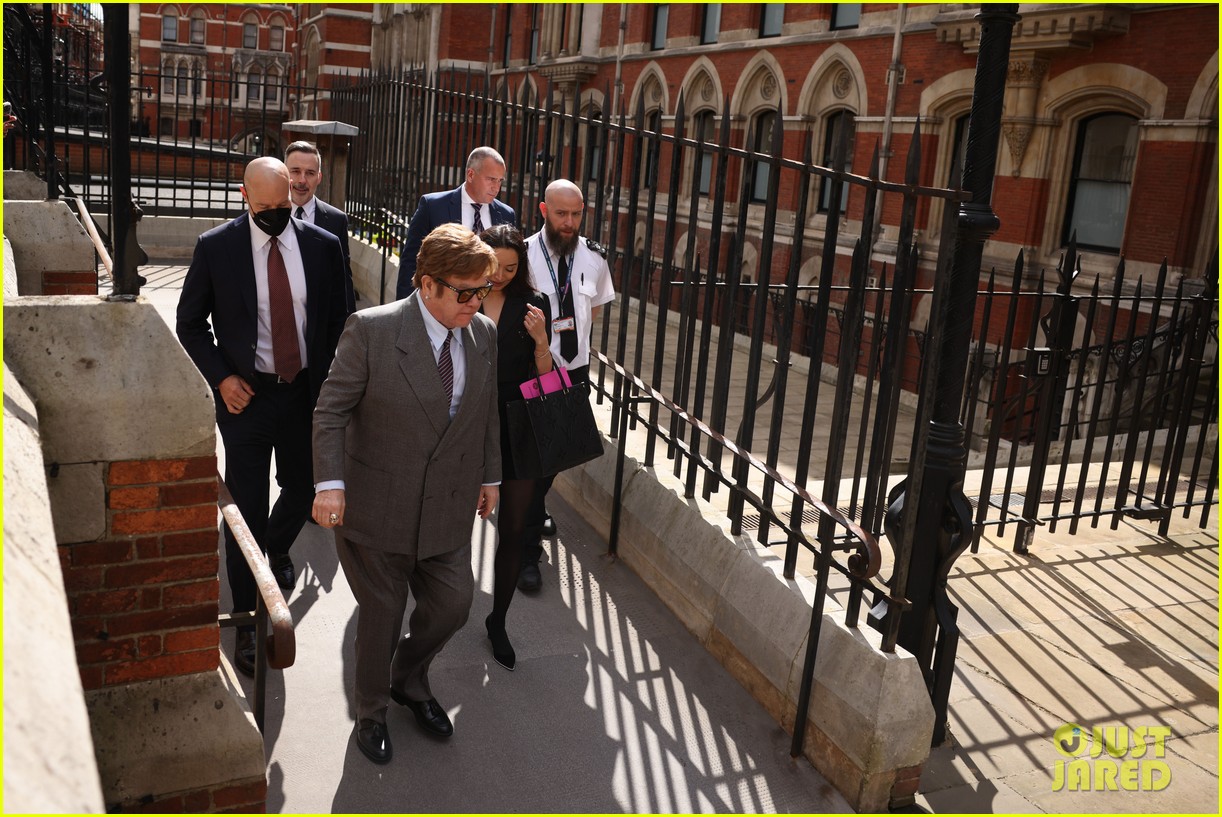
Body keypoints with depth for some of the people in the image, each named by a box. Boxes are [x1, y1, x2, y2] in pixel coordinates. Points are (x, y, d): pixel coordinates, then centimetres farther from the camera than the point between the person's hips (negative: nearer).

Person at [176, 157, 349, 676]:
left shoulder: (323, 246, -2)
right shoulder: (215, 247, -6)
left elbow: (338, 321, 6)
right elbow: (190, 322, 3)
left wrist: (330, 381, -2)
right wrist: (220, 377, -9)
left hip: (306, 393, 3)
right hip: (246, 396, -2)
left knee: (303, 490, 18)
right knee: (246, 507, 1)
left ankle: (276, 548, 52)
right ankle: (246, 619, 15)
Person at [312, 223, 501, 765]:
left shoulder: (484, 334, -1)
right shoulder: (372, 330, -17)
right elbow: (330, 410, -13)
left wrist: (489, 477, 16)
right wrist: (330, 483, -21)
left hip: (448, 506, 5)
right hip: (377, 506, -4)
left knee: (453, 604, 11)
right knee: (381, 614, 11)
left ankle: (409, 682, 43)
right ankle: (371, 713, 38)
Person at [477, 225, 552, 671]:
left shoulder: (533, 304, 0)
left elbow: (544, 376, 1)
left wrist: (541, 339, -16)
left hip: (518, 429, 1)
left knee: (513, 530, 5)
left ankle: (498, 621, 23)